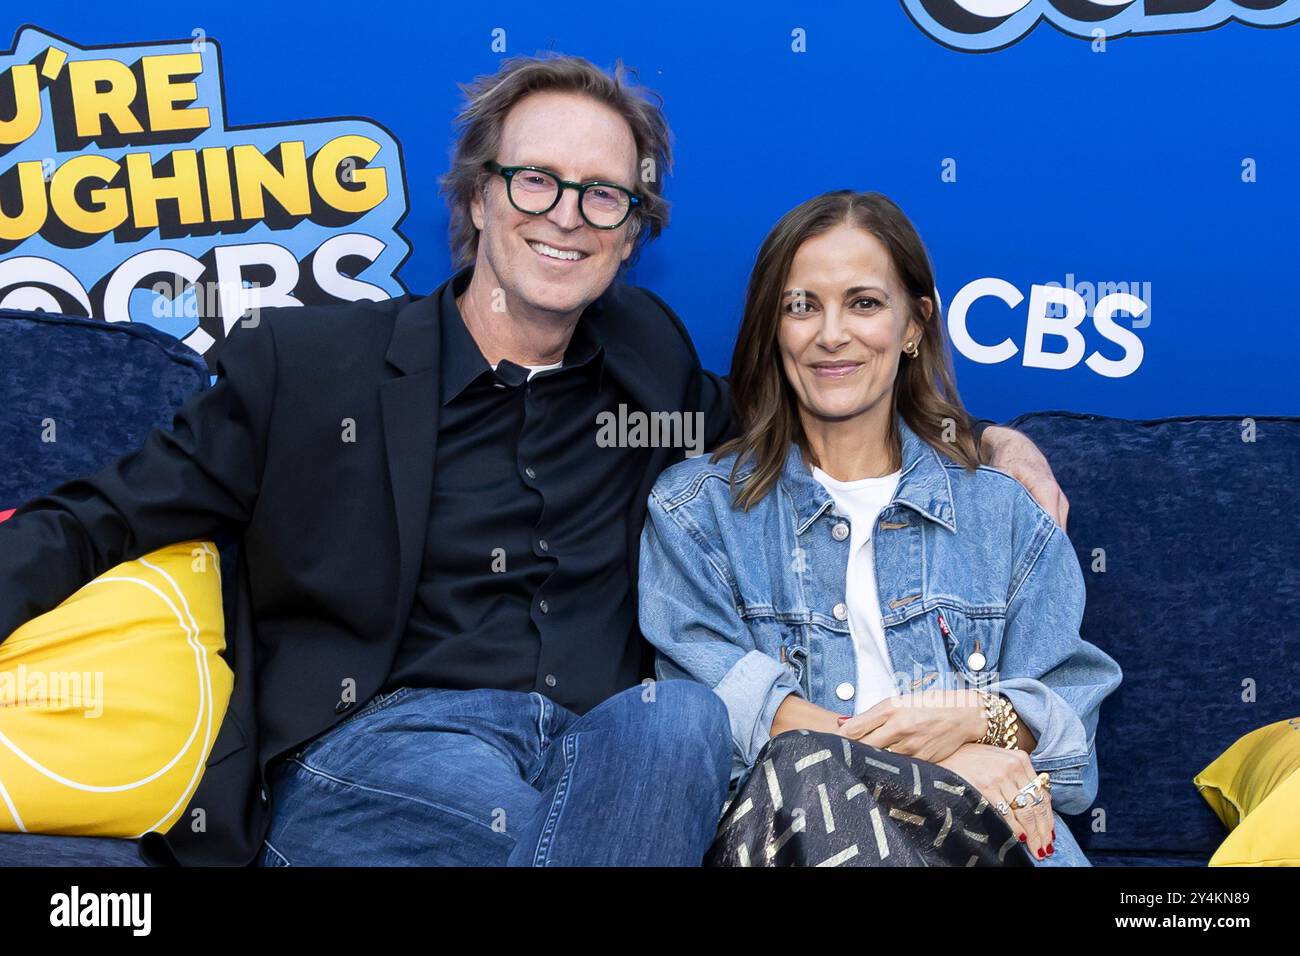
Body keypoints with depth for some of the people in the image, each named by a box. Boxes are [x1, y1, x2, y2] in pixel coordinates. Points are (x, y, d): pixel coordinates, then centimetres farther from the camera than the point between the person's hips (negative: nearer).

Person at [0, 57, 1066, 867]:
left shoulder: (651, 357, 16)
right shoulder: (308, 362, 6)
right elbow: (110, 517, 7)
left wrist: (986, 442, 19)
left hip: (615, 746, 4)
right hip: (380, 738, -3)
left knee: (685, 714, -30)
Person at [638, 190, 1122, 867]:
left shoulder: (1003, 514, 18)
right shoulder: (694, 509, 11)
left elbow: (1069, 721, 11)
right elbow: (714, 704, -4)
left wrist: (978, 714, -15)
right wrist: (941, 765, -15)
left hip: (992, 825, 1)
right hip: (777, 829, -1)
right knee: (805, 766, -38)